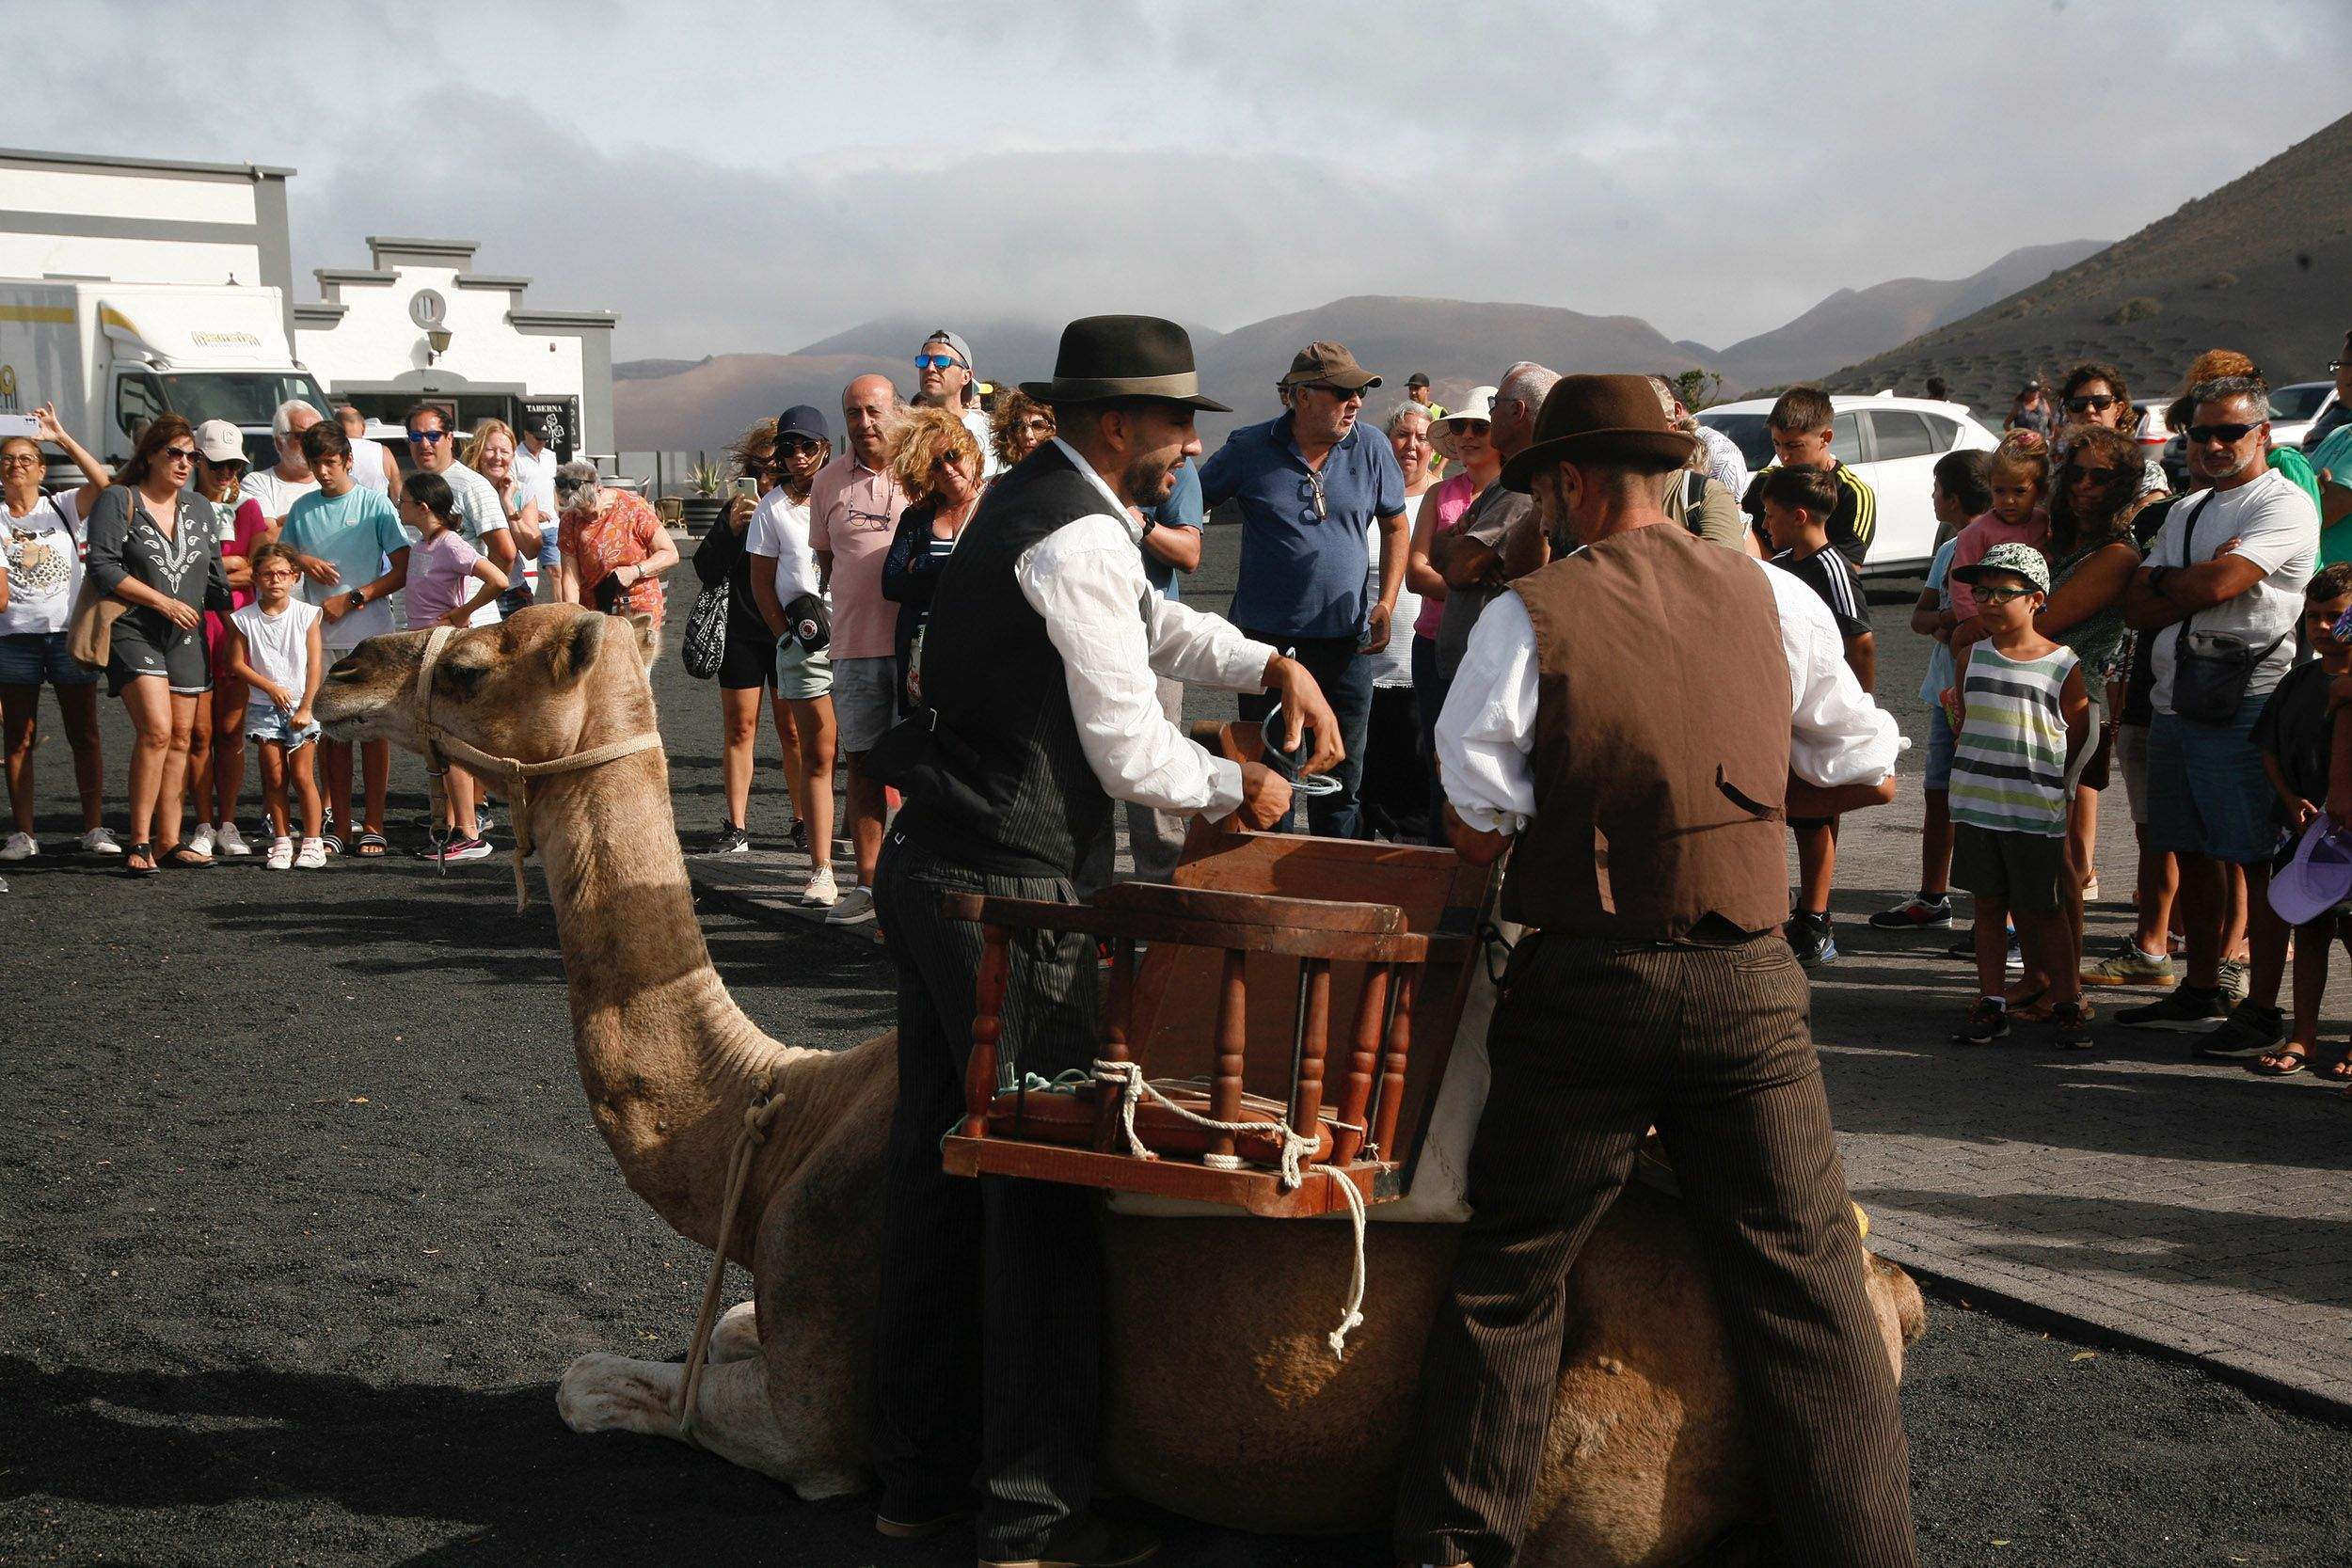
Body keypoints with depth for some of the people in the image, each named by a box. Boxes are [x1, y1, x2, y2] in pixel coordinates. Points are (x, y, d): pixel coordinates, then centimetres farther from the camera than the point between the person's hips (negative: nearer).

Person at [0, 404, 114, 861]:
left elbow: (103, 482, -12)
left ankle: (94, 828, 4)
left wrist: (60, 437, -13)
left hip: (68, 633, 0)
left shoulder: (63, 507, 6)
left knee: (84, 735, 1)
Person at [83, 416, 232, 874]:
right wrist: (162, 601, -14)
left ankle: (168, 839, 10)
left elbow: (214, 578, 20)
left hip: (186, 636, 6)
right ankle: (139, 841, -15)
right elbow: (103, 567, -10)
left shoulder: (198, 509, 16)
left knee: (180, 738, 4)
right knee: (156, 730, -19)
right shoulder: (117, 500, -2)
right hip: (132, 631, -6)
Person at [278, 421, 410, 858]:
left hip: (369, 631, -4)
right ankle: (338, 825, 11)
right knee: (330, 728, 5)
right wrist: (301, 560, -2)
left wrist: (351, 599, -11)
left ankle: (373, 826, 3)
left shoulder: (375, 504, 0)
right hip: (319, 636, 4)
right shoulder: (303, 509, 11)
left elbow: (403, 571, -4)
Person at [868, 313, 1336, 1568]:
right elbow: (1133, 756, -16)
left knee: (933, 1164, 14)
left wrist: (1270, 664, 16)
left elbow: (1144, 618, 30)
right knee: (1043, 1183, -2)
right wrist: (1238, 789, 2)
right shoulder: (1079, 537, -16)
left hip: (930, 867, 10)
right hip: (1009, 893, -10)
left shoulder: (1029, 499, 14)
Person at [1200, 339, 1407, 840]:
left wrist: (1386, 602, 2)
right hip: (1265, 632, -1)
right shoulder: (1249, 449, -4)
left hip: (1344, 636, 1)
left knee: (1342, 772, 8)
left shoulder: (1371, 450, 1)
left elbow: (1394, 526, 11)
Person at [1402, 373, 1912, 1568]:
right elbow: (1868, 775, 10)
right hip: (1749, 982, 2)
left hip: (1586, 981, -2)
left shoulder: (1529, 617, -6)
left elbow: (1476, 834, -4)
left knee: (1508, 1277, 10)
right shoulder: (1774, 598, 3)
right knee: (1807, 1288, 8)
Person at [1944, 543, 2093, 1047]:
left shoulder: (2063, 665, -4)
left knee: (2042, 909, 3)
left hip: (2035, 810, -3)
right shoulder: (1973, 657, 6)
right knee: (1989, 904, 9)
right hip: (1976, 804, 3)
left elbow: (2077, 736, 3)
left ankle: (2067, 1003, 14)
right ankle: (1991, 1001, 15)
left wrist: (2035, 777, 1)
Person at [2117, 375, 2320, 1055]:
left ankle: (2262, 1010, 0)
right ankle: (2200, 990, 27)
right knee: (2191, 853, 15)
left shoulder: (2284, 506, -7)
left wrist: (2161, 583, 0)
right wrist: (2189, 591, -8)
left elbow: (2218, 583, -20)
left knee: (2259, 861, -4)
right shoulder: (2186, 511, 19)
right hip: (2174, 699, 8)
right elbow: (2137, 608, 11)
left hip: (2244, 702, -8)